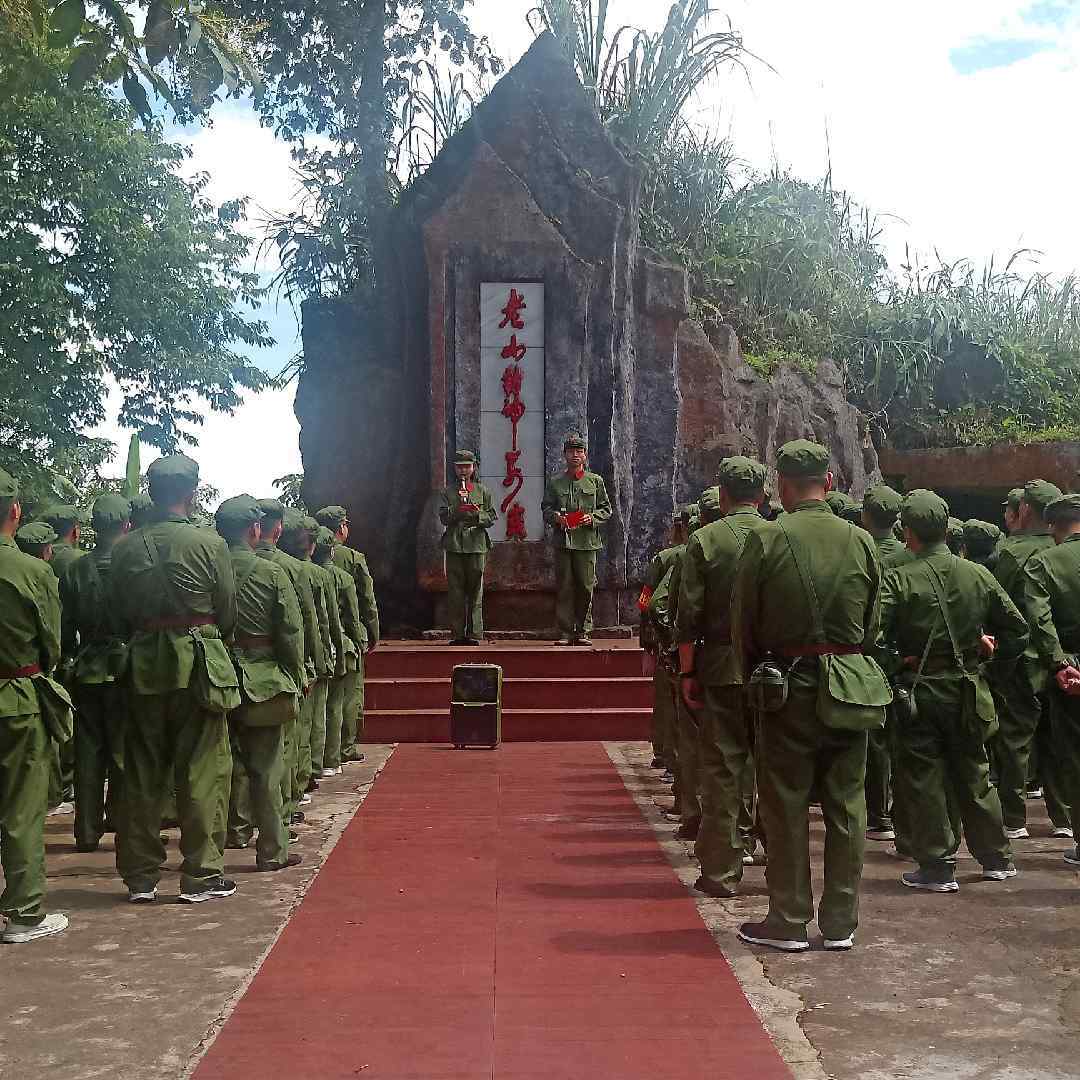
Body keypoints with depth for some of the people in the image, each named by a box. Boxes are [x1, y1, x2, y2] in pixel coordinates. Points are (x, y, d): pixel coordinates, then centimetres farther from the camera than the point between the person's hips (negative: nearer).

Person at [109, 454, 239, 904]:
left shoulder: (124, 547, 2)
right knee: (202, 772, 4)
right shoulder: (209, 544, -8)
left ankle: (140, 877, 19)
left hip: (144, 665, 4)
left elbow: (118, 614, 8)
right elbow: (227, 613, -2)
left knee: (143, 773, 11)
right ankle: (201, 875, 8)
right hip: (198, 665, -4)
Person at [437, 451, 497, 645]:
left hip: (476, 545, 0)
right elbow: (444, 517, 0)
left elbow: (492, 517, 8)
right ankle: (457, 634, 5)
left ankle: (474, 634, 3)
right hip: (454, 545, 0)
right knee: (455, 592, -1)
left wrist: (478, 516, -11)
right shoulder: (447, 492, 10)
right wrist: (458, 507, -15)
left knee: (475, 592, -1)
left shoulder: (482, 491, 11)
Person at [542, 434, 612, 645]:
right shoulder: (555, 483, 12)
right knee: (564, 588, -1)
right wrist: (555, 517, -8)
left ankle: (583, 631, 7)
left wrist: (592, 517, -8)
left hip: (587, 542, 0)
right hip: (562, 541, 0)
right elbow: (546, 509, 13)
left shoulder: (595, 481, 10)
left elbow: (606, 509, 11)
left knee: (586, 587, -1)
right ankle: (565, 632, 3)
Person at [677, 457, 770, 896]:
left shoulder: (705, 539, -4)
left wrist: (688, 672, 1)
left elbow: (689, 615, -6)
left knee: (722, 768, 5)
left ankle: (722, 870, 10)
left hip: (722, 667, -2)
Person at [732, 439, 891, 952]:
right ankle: (841, 923, 19)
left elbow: (743, 624, -3)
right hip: (851, 689, 3)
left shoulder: (766, 541, -10)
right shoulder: (861, 541, 0)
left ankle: (789, 921, 14)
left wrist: (756, 677, 12)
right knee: (846, 805, 11)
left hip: (789, 688, -3)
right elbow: (872, 625, 7)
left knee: (786, 805, 6)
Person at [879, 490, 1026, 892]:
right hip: (968, 691, 4)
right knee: (974, 773, 18)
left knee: (924, 779, 6)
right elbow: (1018, 629, 4)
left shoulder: (898, 580, -14)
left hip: (920, 692, -4)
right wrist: (989, 651, 14)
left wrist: (898, 660, -6)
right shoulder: (978, 575, -1)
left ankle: (937, 867, 10)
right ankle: (996, 858, 28)